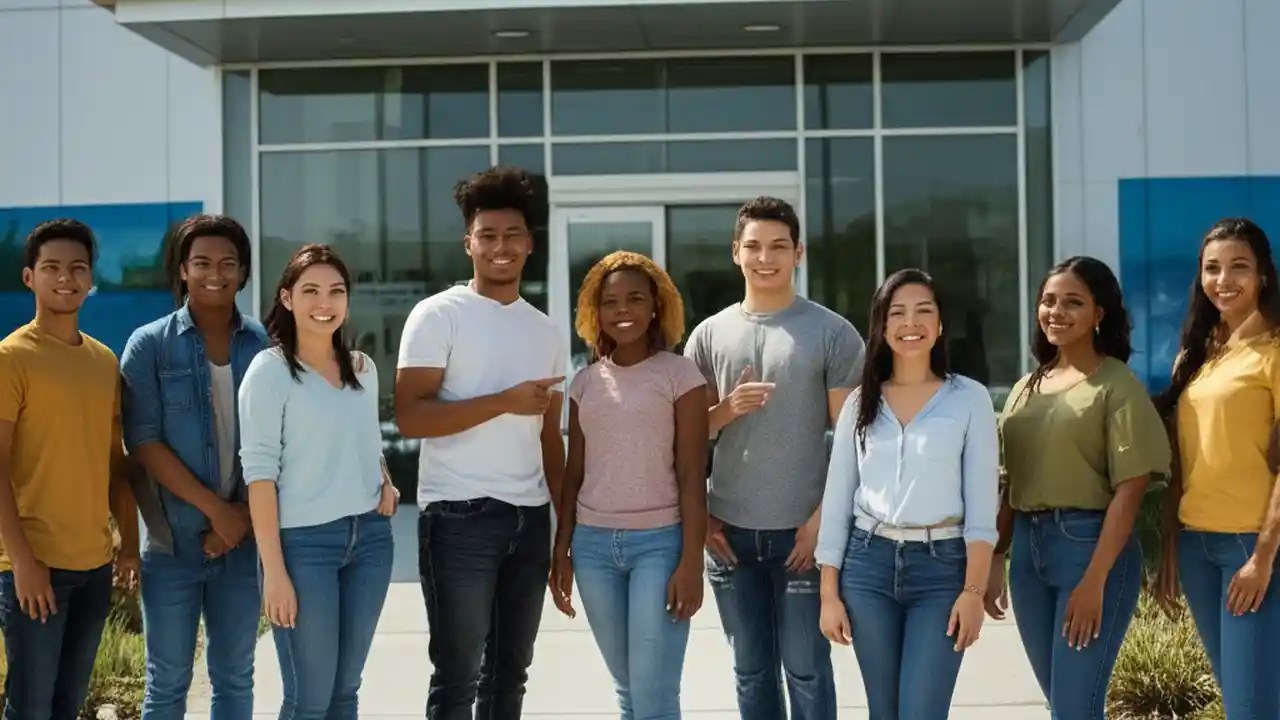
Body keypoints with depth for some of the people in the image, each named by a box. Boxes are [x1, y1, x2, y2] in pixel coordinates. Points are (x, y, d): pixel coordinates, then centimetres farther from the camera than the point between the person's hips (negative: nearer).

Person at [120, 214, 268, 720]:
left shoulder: (264, 345, 4)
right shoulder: (150, 345, -3)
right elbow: (144, 444, -9)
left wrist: (244, 515, -10)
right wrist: (216, 508, -14)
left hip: (244, 539, 2)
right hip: (173, 541, -2)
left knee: (235, 677, 11)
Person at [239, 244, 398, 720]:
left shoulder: (363, 368, 10)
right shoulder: (271, 369, -7)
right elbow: (259, 471, -12)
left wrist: (386, 483, 3)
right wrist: (273, 569, -17)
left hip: (370, 535, 6)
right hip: (303, 540, -5)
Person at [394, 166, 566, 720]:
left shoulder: (544, 329, 14)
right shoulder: (437, 315, -5)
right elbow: (410, 417, -14)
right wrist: (505, 401, -18)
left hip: (531, 516, 6)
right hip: (459, 515, -6)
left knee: (510, 673, 12)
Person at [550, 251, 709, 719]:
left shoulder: (679, 374, -4)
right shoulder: (586, 381, 9)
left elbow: (692, 475, -7)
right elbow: (574, 474, 14)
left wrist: (691, 560, -12)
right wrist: (561, 551, 10)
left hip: (659, 541, -4)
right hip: (594, 543, 5)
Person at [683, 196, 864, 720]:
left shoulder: (832, 334, -3)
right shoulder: (709, 335, 6)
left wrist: (821, 519, -11)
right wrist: (726, 408, -9)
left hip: (801, 530, -3)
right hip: (729, 529, 3)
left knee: (806, 670, 4)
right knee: (751, 671, 12)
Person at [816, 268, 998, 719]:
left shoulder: (969, 398, 0)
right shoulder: (861, 402, 8)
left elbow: (982, 504, -3)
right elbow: (836, 501, 9)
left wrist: (973, 590, -11)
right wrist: (829, 593, 4)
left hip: (942, 567, -3)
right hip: (868, 564, 3)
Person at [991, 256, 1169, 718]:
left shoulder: (1117, 386, -6)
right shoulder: (1026, 388, 13)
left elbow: (1129, 491, -12)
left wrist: (1095, 579, -17)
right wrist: (995, 561, 9)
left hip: (1090, 544, -6)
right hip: (1028, 546, 7)